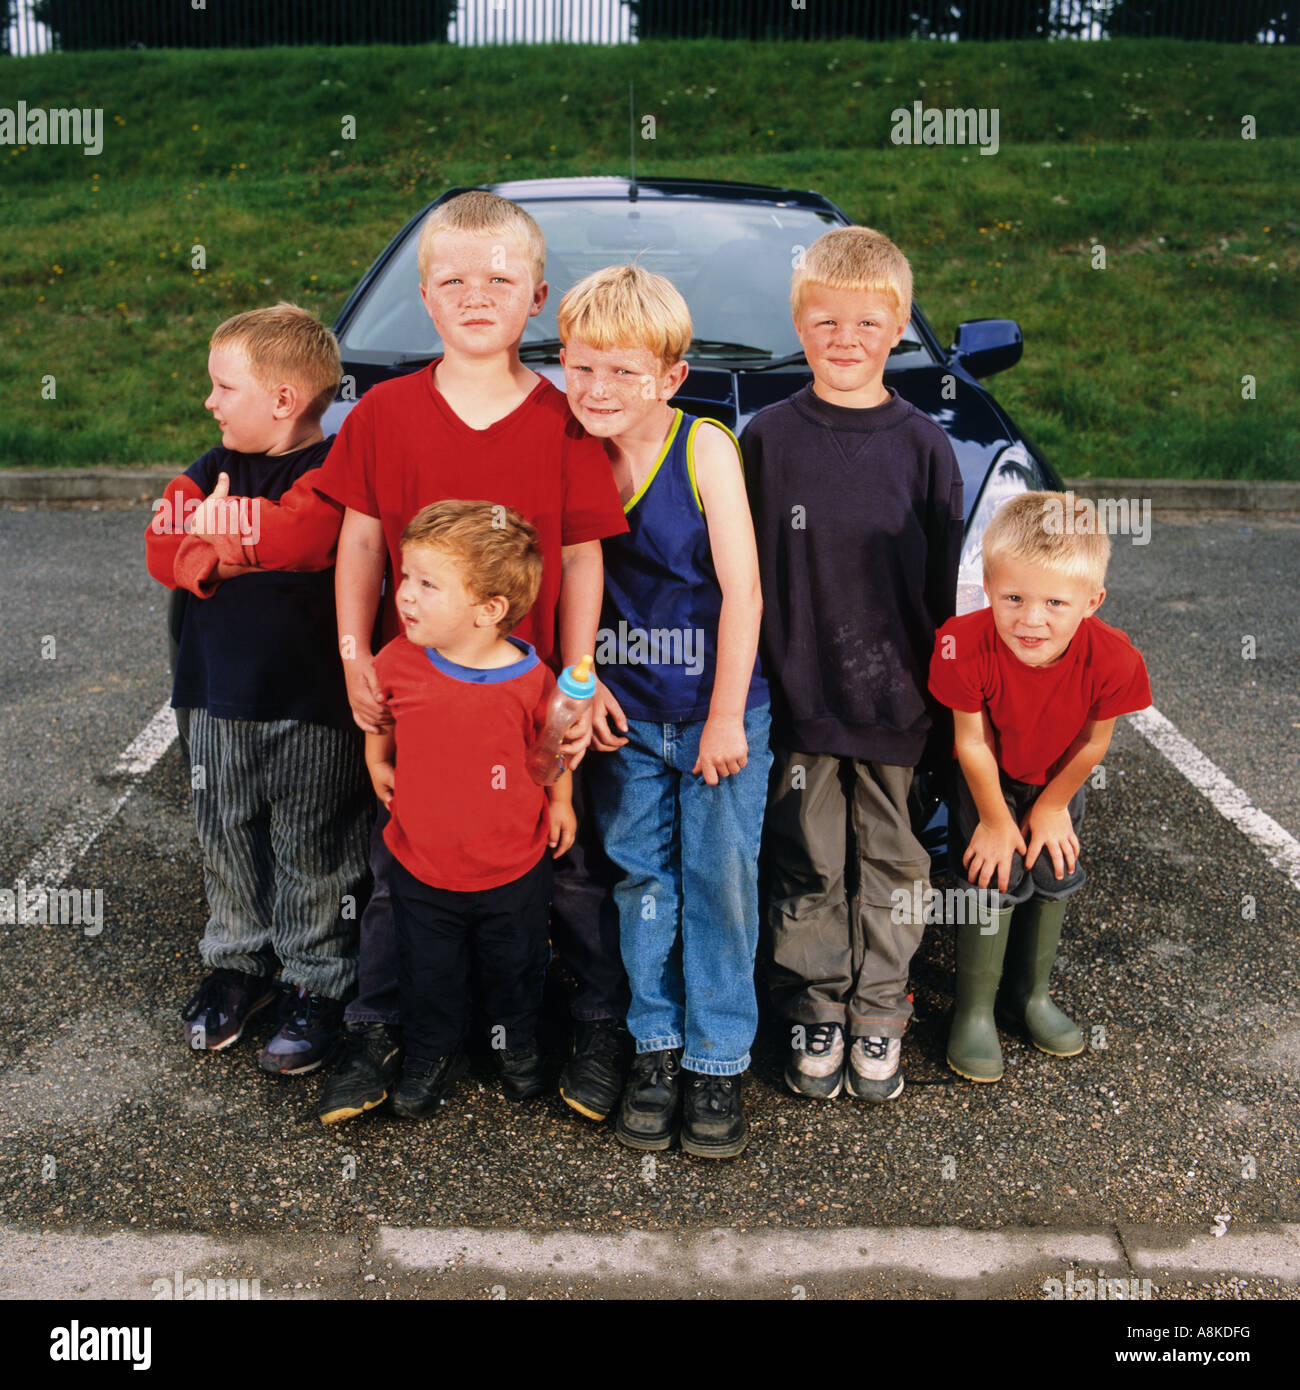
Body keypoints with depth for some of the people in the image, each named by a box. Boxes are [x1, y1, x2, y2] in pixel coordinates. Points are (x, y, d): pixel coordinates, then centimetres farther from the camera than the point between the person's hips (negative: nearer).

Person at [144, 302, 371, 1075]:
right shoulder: (215, 469, 10)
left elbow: (300, 540, -24)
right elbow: (165, 549, -2)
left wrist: (216, 534, -13)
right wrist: (241, 552, -17)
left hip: (313, 703, -6)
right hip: (221, 697, 7)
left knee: (313, 852, 6)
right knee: (227, 841, 17)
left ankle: (317, 986, 21)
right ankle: (238, 966, 36)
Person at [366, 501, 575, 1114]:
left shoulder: (530, 679, -21)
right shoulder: (399, 662, -15)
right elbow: (376, 711, 9)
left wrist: (560, 801, 5)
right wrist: (378, 764, 10)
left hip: (513, 874, -1)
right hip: (421, 870, 1)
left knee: (515, 968, 22)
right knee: (427, 977, 17)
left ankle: (515, 1041, 50)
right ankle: (432, 1053, 44)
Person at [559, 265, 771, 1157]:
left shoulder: (705, 448, -11)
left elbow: (742, 590, -12)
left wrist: (726, 716, -14)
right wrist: (580, 680, -6)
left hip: (719, 711, -3)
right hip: (625, 716, 3)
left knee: (720, 882, 4)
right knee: (640, 880, 10)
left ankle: (718, 1062, 19)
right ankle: (656, 1049, 26)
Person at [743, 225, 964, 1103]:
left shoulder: (924, 446, -1)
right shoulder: (768, 439, -2)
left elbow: (940, 585, 3)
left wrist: (933, 686, 0)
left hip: (895, 700, 1)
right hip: (797, 698, 0)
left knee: (894, 862, 11)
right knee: (806, 865, 9)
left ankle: (880, 1013, 29)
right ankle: (816, 1013, 28)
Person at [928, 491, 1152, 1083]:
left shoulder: (1112, 660, -35)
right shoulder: (966, 646, -39)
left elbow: (1093, 742, -16)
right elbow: (972, 743, -25)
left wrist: (1052, 806, -4)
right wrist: (996, 819, -14)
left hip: (1055, 779, 3)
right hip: (987, 779, -3)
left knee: (1055, 875, 10)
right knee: (995, 880, -7)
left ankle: (1032, 993, 34)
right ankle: (974, 1012, 11)